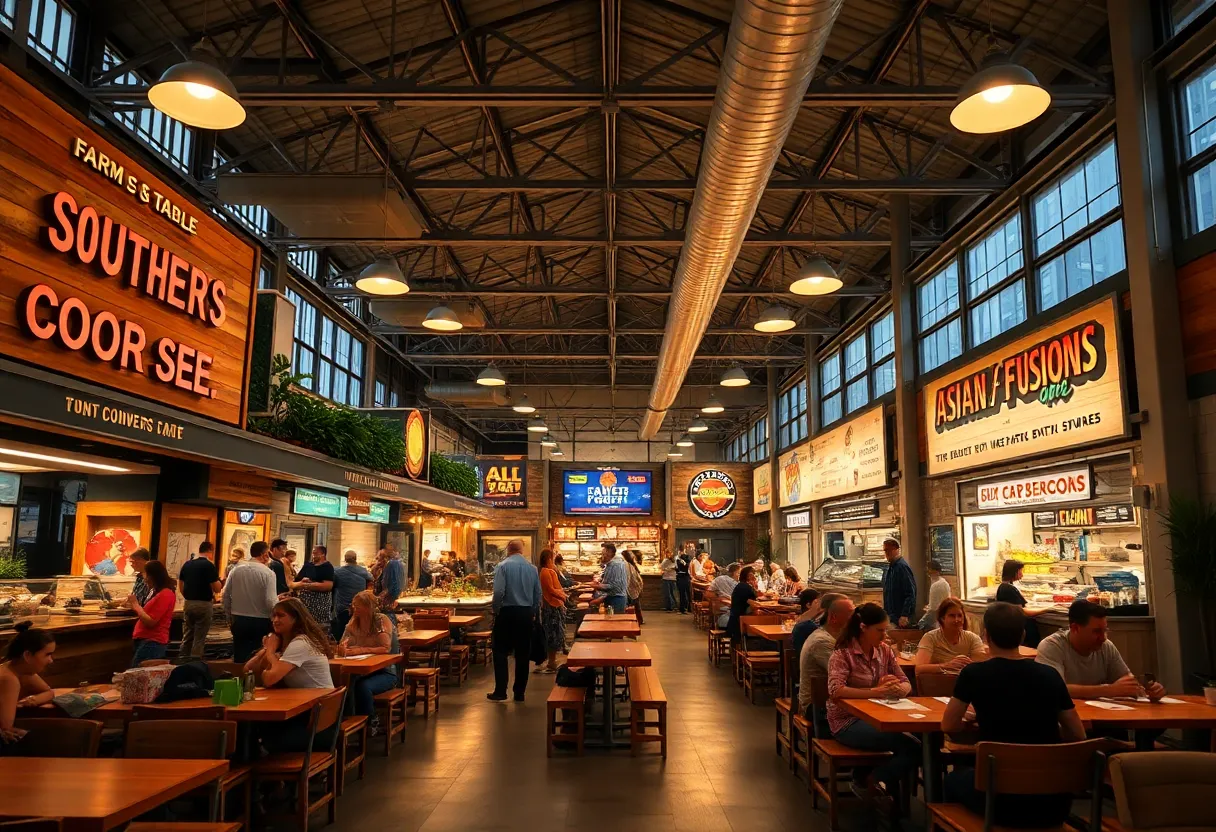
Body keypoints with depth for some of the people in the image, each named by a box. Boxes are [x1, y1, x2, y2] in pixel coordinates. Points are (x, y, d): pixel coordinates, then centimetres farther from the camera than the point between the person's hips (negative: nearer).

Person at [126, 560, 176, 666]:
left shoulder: (165, 594, -16)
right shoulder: (157, 592, 15)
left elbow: (150, 622, -17)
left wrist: (136, 604, -10)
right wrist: (134, 607, 4)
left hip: (153, 643, -10)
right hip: (146, 640, 10)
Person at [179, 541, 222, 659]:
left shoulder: (187, 564, 7)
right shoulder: (209, 565, -12)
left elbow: (181, 586, 13)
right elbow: (217, 589, -13)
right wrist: (220, 582, 6)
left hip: (188, 604, 6)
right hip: (204, 604, -6)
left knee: (187, 637, 15)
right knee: (199, 639, 0)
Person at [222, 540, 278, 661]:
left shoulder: (236, 570, 1)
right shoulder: (268, 573, -12)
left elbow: (225, 597, 4)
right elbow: (271, 602, -18)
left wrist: (229, 619, 15)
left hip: (238, 621, 4)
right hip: (260, 622, -4)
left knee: (240, 658, 11)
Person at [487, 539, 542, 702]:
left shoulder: (503, 566, -10)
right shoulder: (532, 568, 2)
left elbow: (499, 592, -17)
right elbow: (539, 593, 4)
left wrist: (495, 611, -3)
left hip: (507, 612, -4)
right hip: (526, 613, 4)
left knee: (501, 652, 6)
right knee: (522, 654, 9)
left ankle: (500, 692, 3)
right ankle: (519, 693, 13)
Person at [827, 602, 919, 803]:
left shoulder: (885, 651, 8)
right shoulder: (843, 653, -10)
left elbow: (906, 684, 6)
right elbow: (835, 690, -24)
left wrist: (899, 689, -19)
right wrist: (875, 692, -31)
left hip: (877, 717, 7)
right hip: (848, 722, -7)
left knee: (921, 740, -19)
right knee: (912, 747, -23)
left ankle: (871, 781, -2)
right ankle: (875, 782, -1)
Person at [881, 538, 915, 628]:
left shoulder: (902, 567, -17)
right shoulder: (889, 568, 12)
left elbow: (911, 594, -22)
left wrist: (904, 615, -24)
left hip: (900, 618, -9)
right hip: (890, 615, 9)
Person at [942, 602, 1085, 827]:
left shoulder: (973, 673, -9)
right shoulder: (1050, 675, 0)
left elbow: (948, 725, 5)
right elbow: (1078, 736, 9)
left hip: (1003, 800, -3)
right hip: (1055, 802, 3)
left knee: (955, 778, 27)